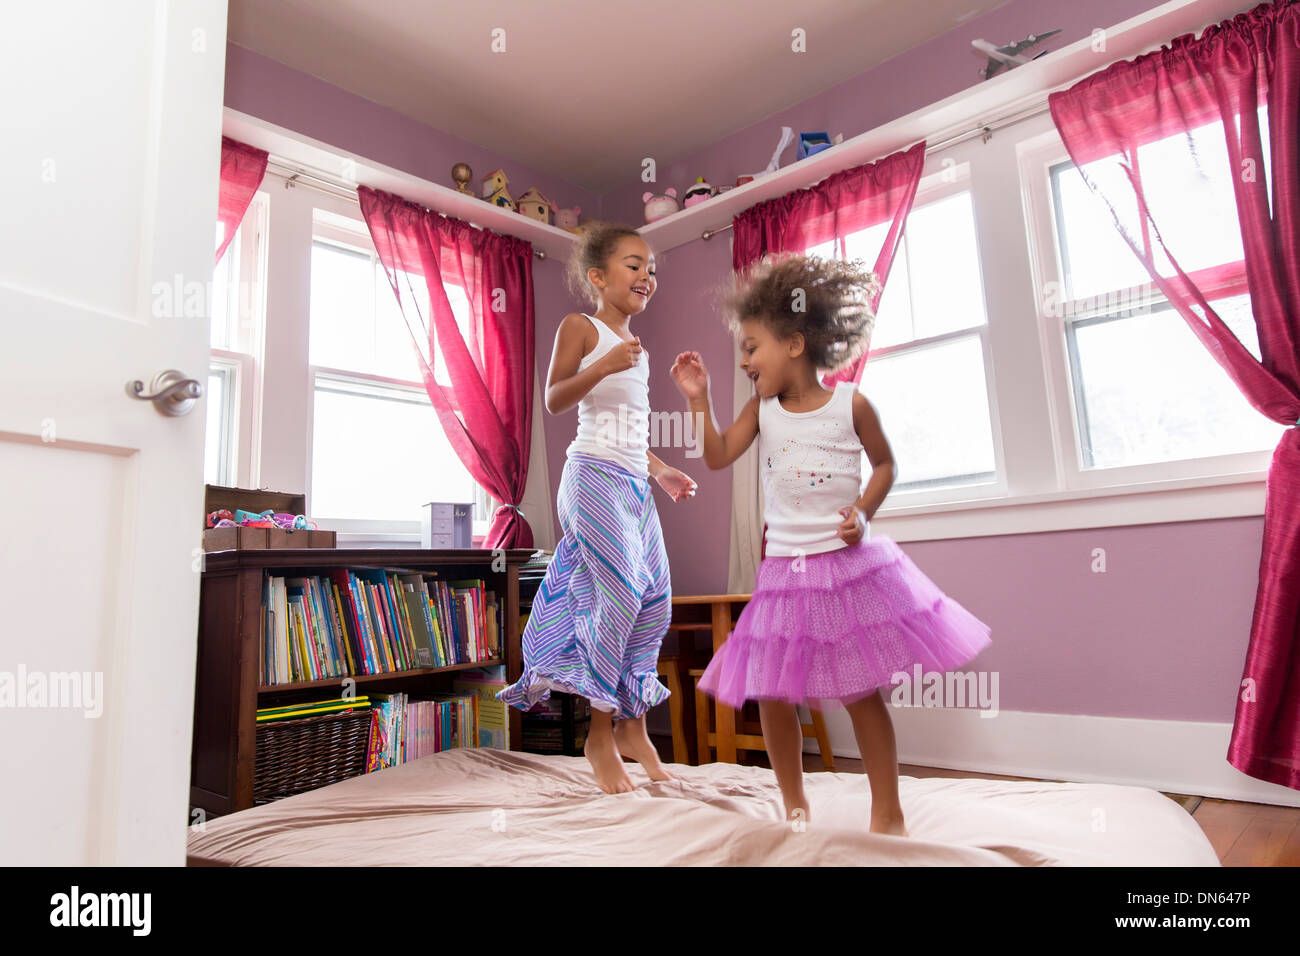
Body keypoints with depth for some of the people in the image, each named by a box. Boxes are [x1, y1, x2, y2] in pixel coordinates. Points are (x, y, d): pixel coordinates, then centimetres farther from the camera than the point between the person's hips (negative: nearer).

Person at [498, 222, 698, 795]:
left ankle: (632, 724, 18)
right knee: (621, 594, -15)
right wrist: (602, 367, -23)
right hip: (595, 476, -8)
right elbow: (554, 401, -11)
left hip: (635, 486, 8)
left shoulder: (638, 351, 23)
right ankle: (600, 734, 0)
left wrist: (660, 471, 21)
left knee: (656, 599, 4)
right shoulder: (580, 327, 1)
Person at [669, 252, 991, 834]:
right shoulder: (762, 408, 5)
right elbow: (718, 457, -2)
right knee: (771, 695, 4)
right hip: (784, 571, 3)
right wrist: (698, 398, -8)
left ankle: (887, 813, 23)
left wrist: (863, 512, -8)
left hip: (849, 565, -3)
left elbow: (884, 463, 7)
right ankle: (795, 806, 26)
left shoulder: (851, 403, -4)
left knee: (861, 694, 4)